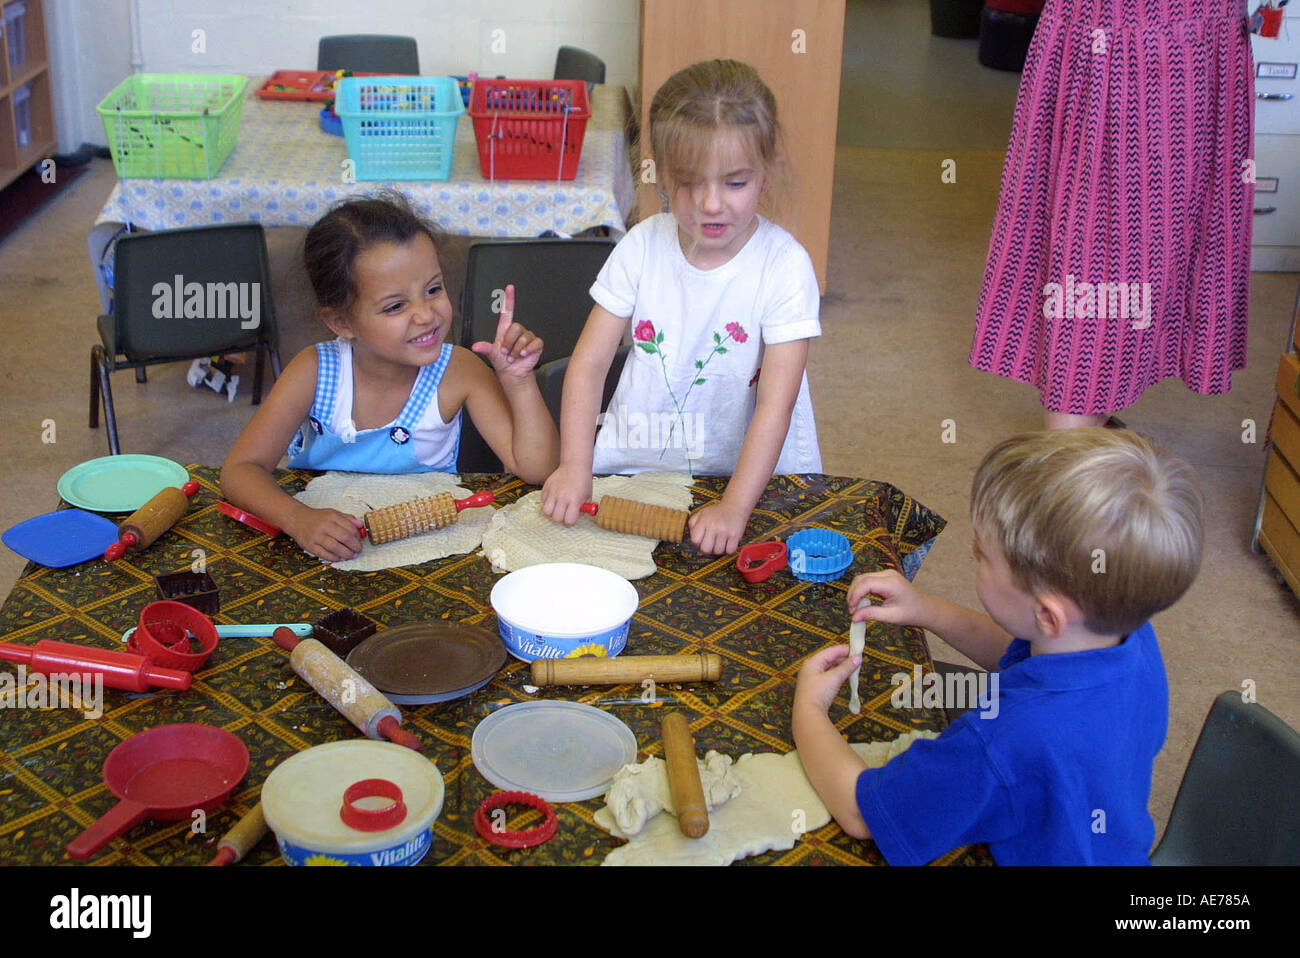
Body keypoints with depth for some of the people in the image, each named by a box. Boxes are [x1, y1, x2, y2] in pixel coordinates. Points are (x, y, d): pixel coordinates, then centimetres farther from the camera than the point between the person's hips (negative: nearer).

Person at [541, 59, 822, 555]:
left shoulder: (785, 266, -12)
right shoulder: (642, 248, -3)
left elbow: (776, 401, -18)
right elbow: (589, 362, -2)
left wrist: (735, 507, -29)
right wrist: (575, 466, -16)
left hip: (749, 472, -2)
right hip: (637, 461, 2)